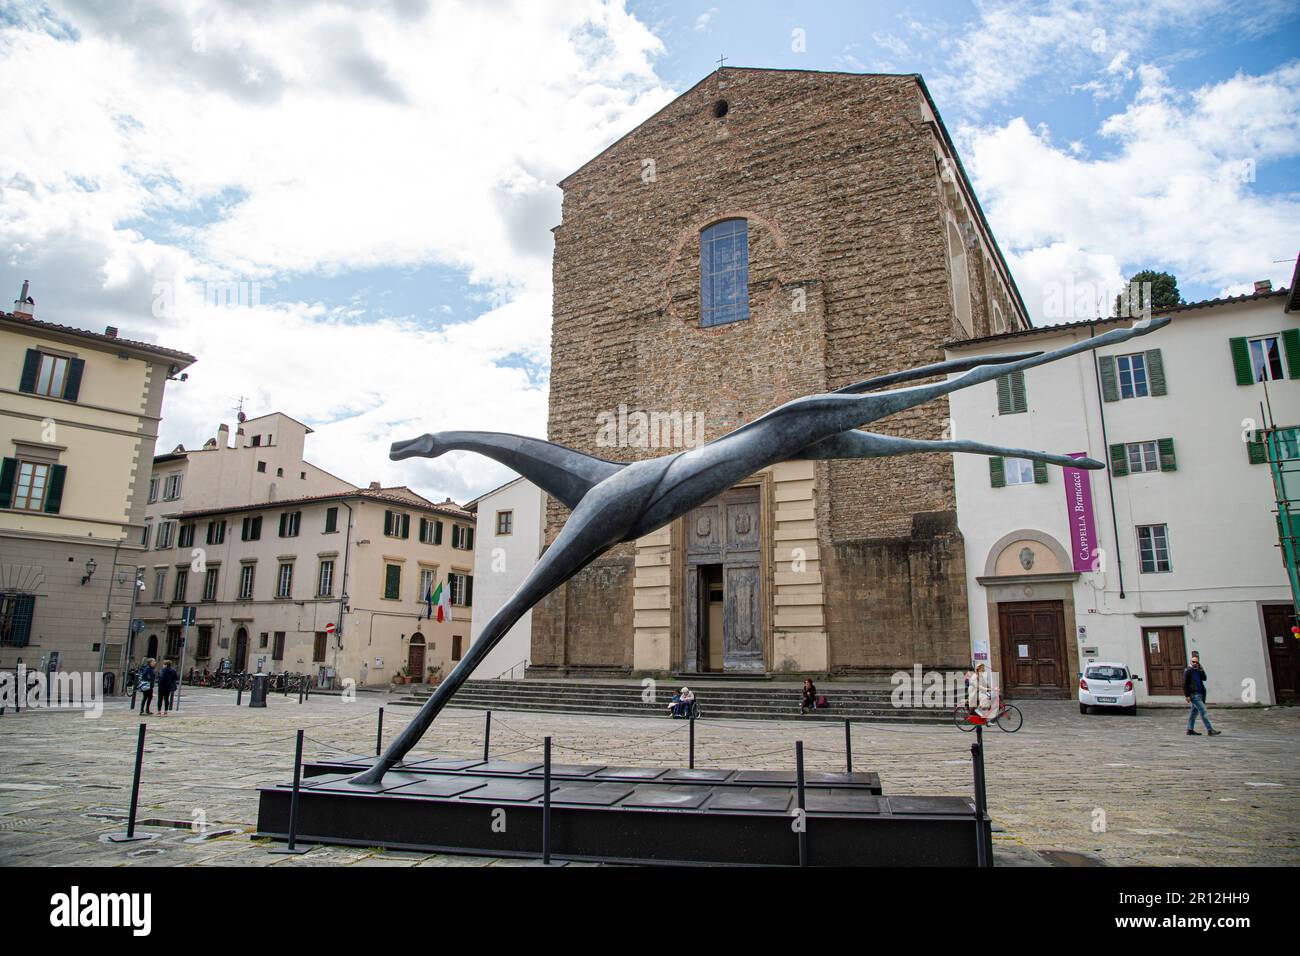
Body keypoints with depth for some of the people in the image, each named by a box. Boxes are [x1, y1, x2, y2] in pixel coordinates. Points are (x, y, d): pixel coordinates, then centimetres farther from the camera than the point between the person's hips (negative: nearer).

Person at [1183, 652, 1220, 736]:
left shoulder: (1198, 670, 16)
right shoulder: (1188, 671, -9)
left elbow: (1204, 679, 5)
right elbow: (1184, 684, -13)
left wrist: (1201, 670, -7)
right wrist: (1187, 695, -17)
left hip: (1199, 694, 8)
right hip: (1194, 695, -8)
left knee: (1194, 711, 12)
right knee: (1203, 711, -11)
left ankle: (1190, 730, 18)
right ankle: (1210, 730, -12)